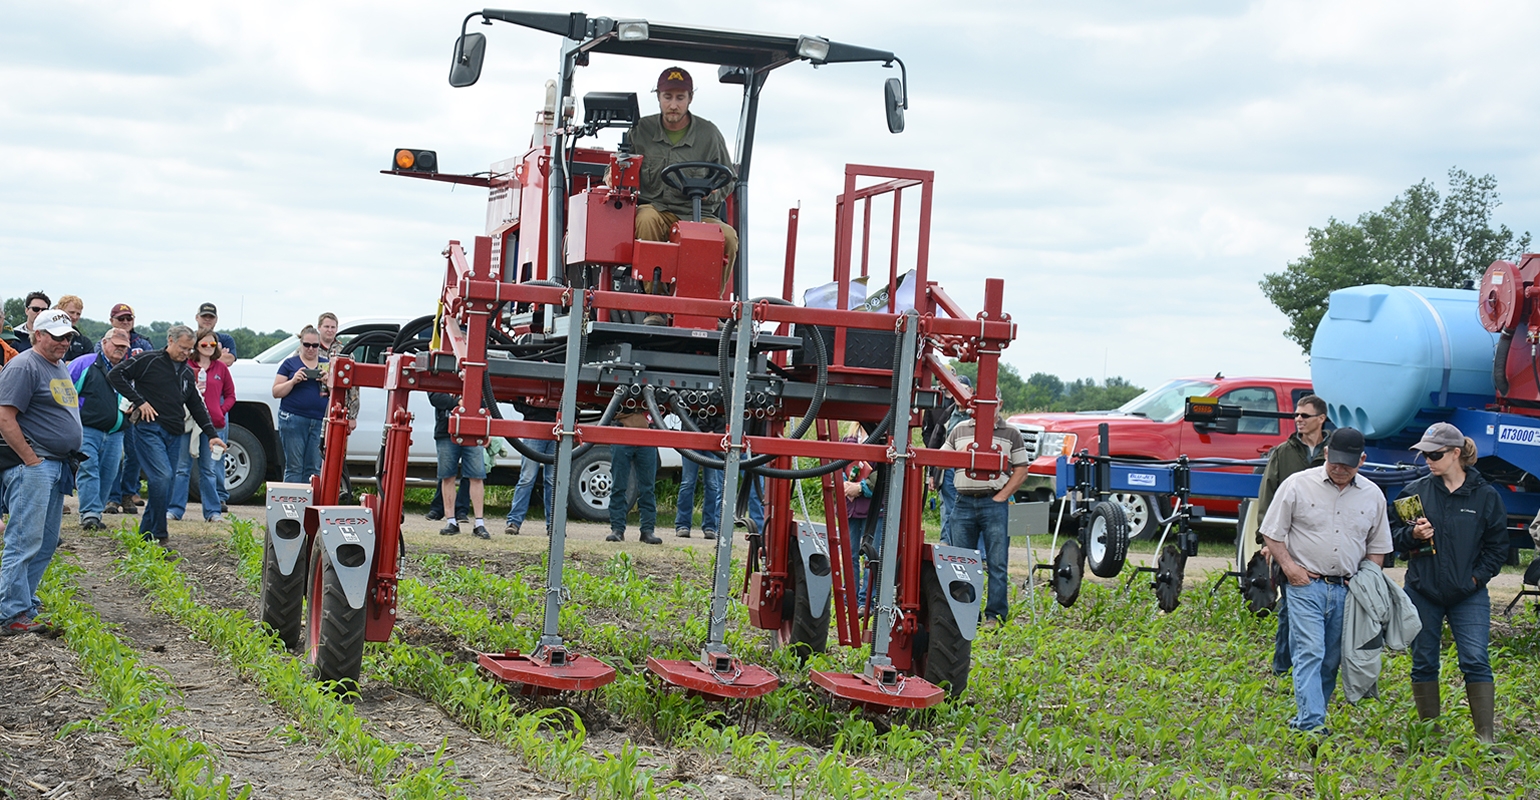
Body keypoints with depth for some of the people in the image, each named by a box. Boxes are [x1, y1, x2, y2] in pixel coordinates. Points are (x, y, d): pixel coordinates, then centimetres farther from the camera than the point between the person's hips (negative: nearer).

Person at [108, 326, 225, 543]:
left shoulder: (187, 374, 20)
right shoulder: (149, 360, -1)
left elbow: (197, 406, 26)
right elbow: (116, 374, -5)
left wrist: (211, 434, 18)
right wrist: (138, 401, -10)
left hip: (175, 435, 7)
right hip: (150, 429, -7)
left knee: (166, 484, 3)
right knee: (162, 477, -20)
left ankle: (146, 533, 12)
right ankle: (158, 534, -13)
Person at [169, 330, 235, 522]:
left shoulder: (221, 368, 10)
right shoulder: (186, 365, 2)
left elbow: (230, 395, 14)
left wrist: (222, 411, -2)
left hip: (212, 424, 2)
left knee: (209, 470, 8)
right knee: (182, 467, -1)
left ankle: (213, 511, 11)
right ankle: (175, 509, 3)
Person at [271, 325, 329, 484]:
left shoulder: (327, 364, 15)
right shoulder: (290, 363, 7)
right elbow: (276, 392, 5)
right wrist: (293, 381, -11)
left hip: (319, 422, 3)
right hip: (294, 420, -3)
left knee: (314, 468, 0)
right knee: (294, 467, -4)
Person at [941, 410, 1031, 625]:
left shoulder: (1010, 434, 4)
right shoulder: (960, 430, 11)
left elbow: (1021, 470, 3)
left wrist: (1001, 497, -6)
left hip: (994, 503, -3)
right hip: (964, 503, 3)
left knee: (997, 563, -3)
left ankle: (995, 615, 3)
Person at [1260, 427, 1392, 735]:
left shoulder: (1373, 496, 9)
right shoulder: (1297, 485, -1)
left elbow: (1377, 547, 19)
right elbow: (1273, 533, 4)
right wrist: (1289, 566, -8)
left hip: (1348, 591, 4)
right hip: (1305, 585, -4)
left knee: (1331, 661, 6)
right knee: (1309, 654, -14)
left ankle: (1304, 719, 15)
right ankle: (1312, 724, -19)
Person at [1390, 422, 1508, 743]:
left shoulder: (1485, 495, -1)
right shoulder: (1415, 490, 1)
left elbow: (1498, 544, 5)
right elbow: (1392, 530, 8)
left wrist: (1478, 576, -6)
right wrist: (1412, 534, -13)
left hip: (1468, 594, -2)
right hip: (1423, 592, 2)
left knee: (1476, 661, -10)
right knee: (1424, 663, 7)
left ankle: (1485, 737, -5)